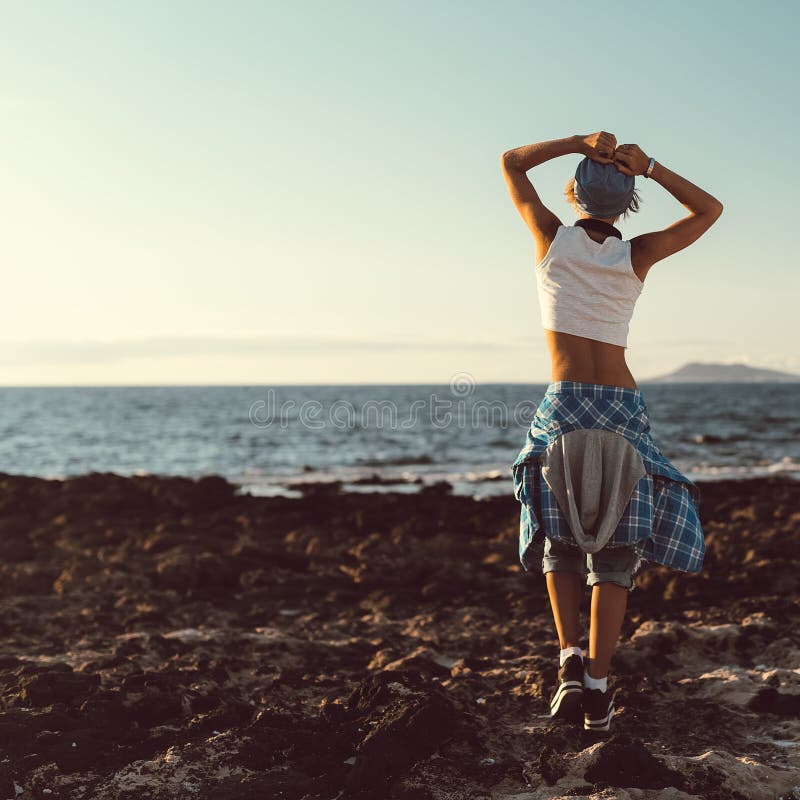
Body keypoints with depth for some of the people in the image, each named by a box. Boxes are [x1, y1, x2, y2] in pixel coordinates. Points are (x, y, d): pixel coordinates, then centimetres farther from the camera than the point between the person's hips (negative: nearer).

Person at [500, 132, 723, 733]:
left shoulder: (553, 238, -2)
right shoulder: (638, 255, 0)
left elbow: (512, 162, 12)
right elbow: (710, 210, 15)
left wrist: (581, 142, 1)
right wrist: (649, 166, 1)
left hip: (564, 407, -1)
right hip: (625, 409, 1)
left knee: (561, 540, 17)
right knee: (615, 550, 7)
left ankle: (571, 656, -2)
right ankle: (597, 688, 2)